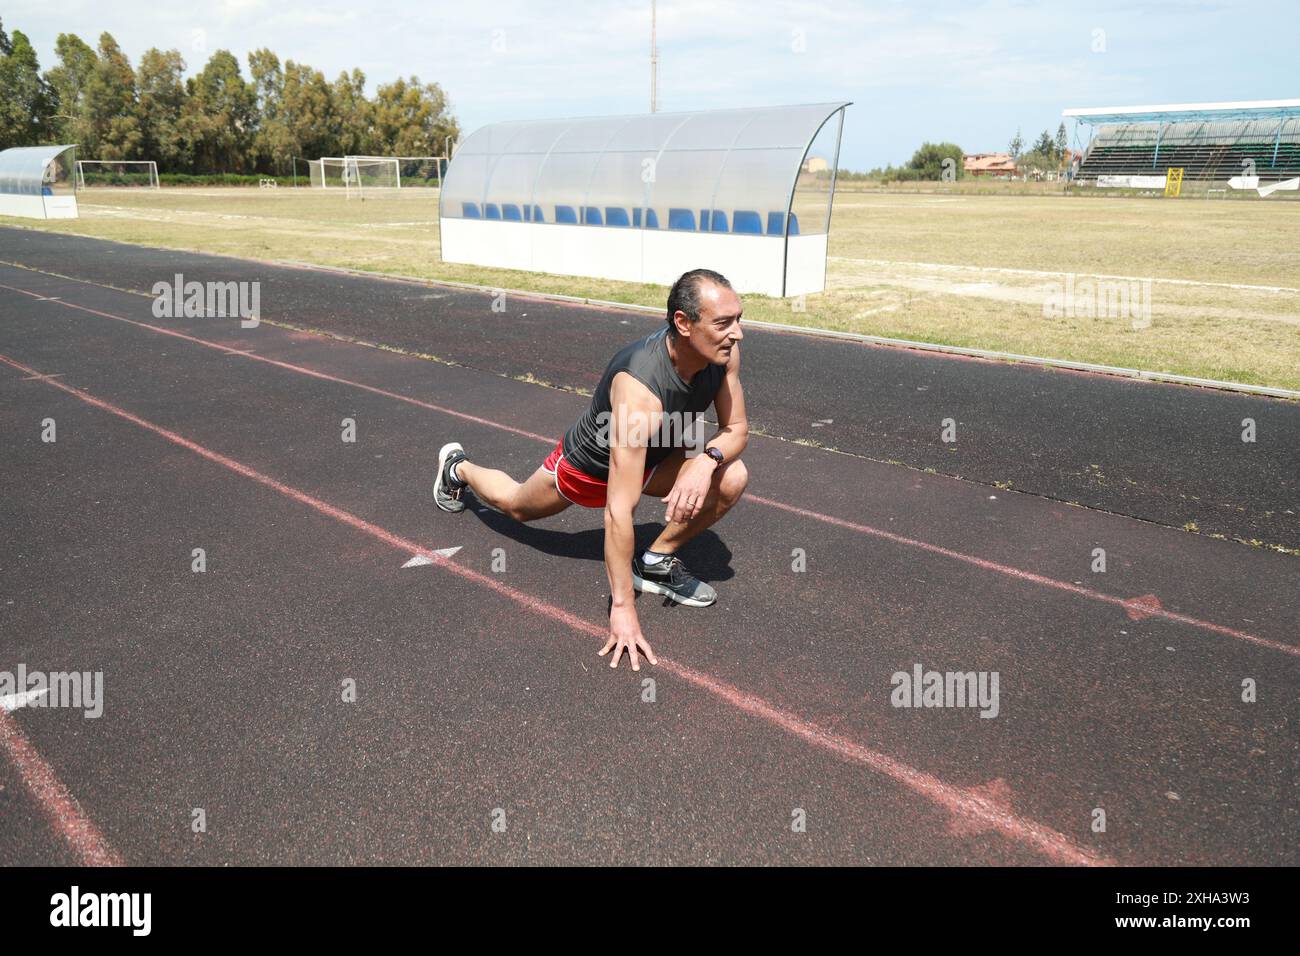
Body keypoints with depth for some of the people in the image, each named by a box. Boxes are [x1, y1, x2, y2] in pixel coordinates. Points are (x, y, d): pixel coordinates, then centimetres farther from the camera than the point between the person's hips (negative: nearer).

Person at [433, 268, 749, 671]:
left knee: (732, 479, -21)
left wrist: (708, 459, -38)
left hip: (655, 454, 5)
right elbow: (618, 511, -46)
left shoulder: (723, 351, -27)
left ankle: (657, 562, 0)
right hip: (589, 463, -4)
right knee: (517, 506, 25)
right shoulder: (639, 389, -46)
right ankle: (458, 467, 57)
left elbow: (737, 429, -13)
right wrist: (622, 608, -43)